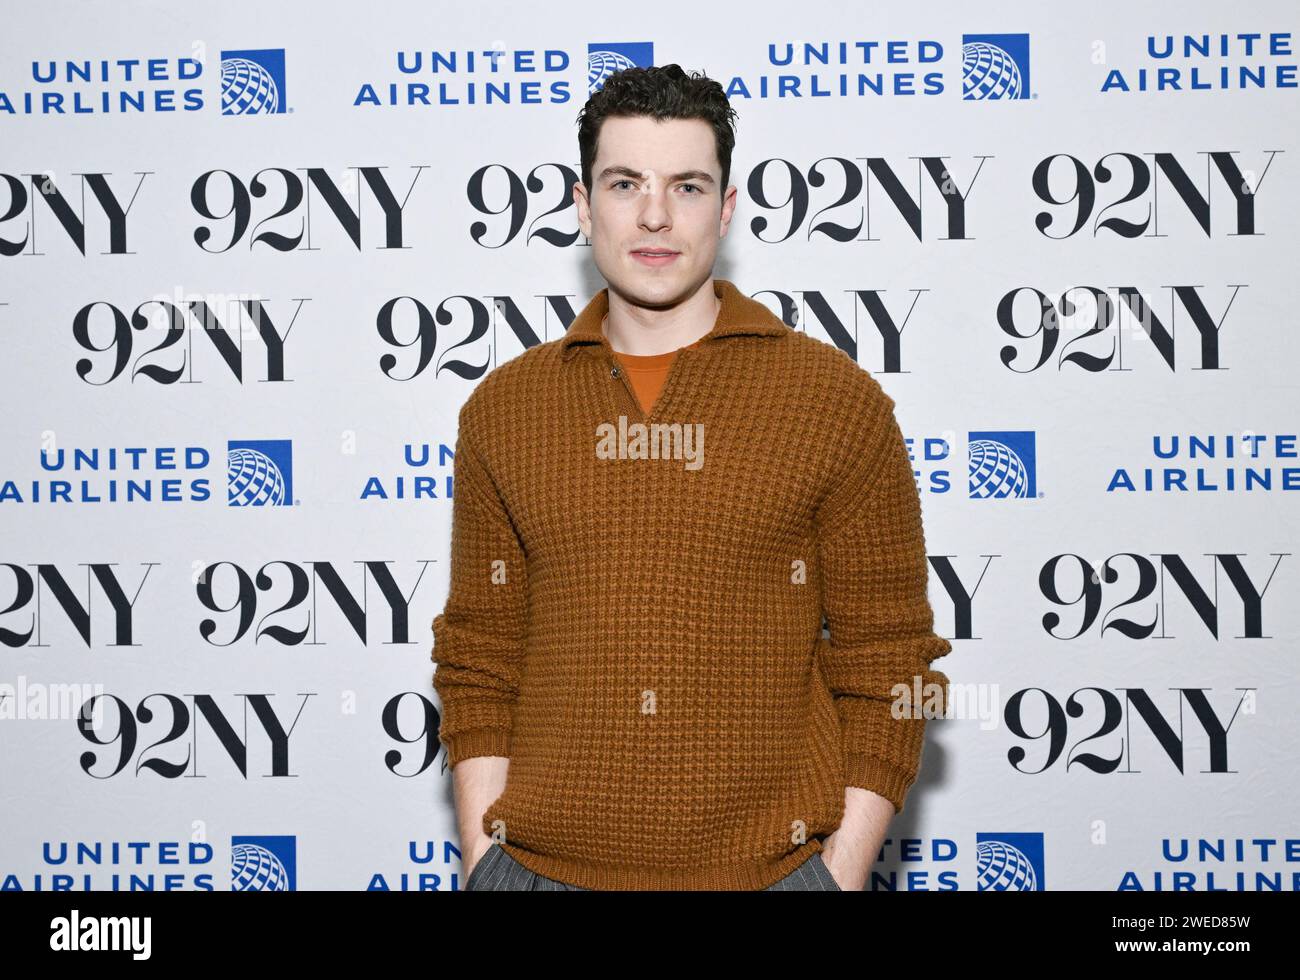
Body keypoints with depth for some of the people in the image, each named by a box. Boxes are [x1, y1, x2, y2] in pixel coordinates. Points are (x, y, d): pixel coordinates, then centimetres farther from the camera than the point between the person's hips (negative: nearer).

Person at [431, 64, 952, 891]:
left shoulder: (838, 403, -2)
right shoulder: (502, 410, 5)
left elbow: (888, 669, -2)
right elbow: (479, 660, 8)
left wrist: (842, 872, -8)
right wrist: (482, 857, 0)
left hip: (770, 868, -2)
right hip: (542, 865, 2)